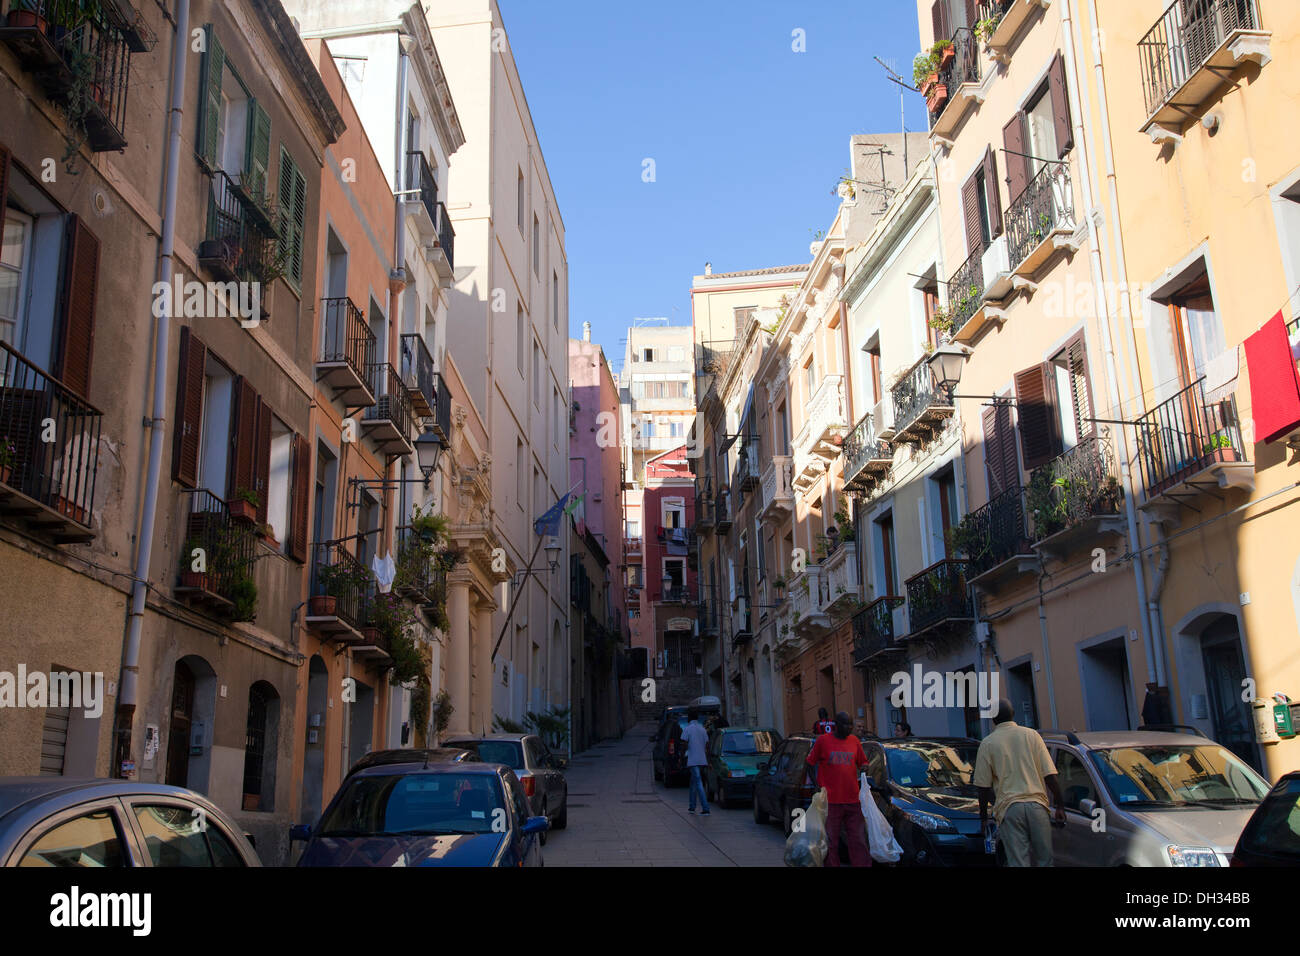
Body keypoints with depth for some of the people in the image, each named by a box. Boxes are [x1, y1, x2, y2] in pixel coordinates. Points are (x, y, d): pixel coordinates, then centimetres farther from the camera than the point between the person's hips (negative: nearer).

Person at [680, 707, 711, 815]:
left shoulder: (687, 729, -7)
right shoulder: (702, 729, 12)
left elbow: (684, 744, -12)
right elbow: (707, 744, 12)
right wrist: (708, 761, 15)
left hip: (692, 760, -7)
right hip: (702, 760, 7)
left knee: (698, 783, -10)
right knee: (693, 783, 19)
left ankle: (705, 809, -18)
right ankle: (692, 807, 23)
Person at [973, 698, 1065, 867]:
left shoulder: (987, 743, 3)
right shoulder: (1031, 735, 8)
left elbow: (984, 786, 2)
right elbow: (1050, 775, 3)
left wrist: (983, 817, 11)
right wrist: (1060, 806, 8)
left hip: (1009, 808, -2)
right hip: (1036, 804, 2)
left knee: (1018, 862, -3)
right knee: (1043, 860, 10)